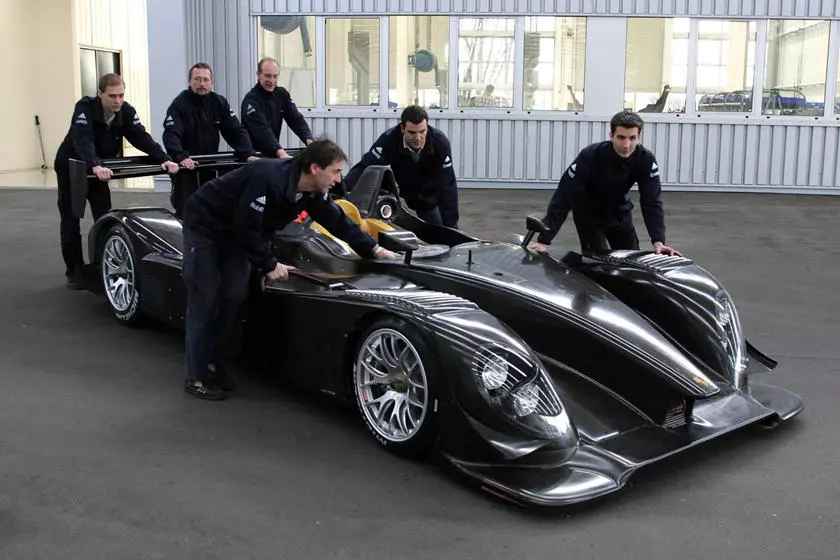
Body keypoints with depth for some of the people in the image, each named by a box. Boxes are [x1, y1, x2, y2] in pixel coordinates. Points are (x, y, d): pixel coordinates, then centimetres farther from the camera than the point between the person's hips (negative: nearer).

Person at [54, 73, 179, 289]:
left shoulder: (126, 112, -16)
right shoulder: (85, 107, -30)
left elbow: (142, 138, -22)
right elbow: (82, 140, -44)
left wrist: (164, 159, -38)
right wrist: (95, 165, -62)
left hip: (100, 170, 4)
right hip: (70, 168, -4)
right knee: (71, 222, 1)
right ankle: (74, 272, 12)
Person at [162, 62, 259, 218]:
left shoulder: (219, 103, 1)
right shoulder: (179, 104, -13)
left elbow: (236, 131, -3)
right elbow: (171, 134, -25)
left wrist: (248, 154, -20)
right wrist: (181, 157, -44)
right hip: (185, 165, -5)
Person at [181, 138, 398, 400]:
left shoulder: (313, 191, -11)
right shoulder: (268, 179, -36)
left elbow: (338, 221, -4)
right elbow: (246, 228, -31)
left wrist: (374, 249, -10)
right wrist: (269, 265, -22)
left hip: (232, 233, 8)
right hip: (203, 225, -8)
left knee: (234, 294, 3)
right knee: (204, 300, -6)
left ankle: (211, 362, 17)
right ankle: (196, 378, 2)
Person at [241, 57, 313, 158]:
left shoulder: (282, 94, 7)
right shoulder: (251, 100, -14)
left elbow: (296, 119, -2)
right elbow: (262, 130, -27)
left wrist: (309, 141, -21)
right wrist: (280, 152, -41)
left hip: (273, 154, 6)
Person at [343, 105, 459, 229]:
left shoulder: (440, 143, -30)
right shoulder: (389, 139, -29)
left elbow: (447, 185, -29)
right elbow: (365, 167, -31)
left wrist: (450, 224, -32)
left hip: (431, 197, 0)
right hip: (401, 194, 0)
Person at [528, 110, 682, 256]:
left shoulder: (646, 160, -23)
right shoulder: (590, 156, -33)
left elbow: (652, 202, -23)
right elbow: (564, 197, -34)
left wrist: (658, 241, -38)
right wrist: (544, 240, -39)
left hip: (620, 213, 4)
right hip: (589, 213, -4)